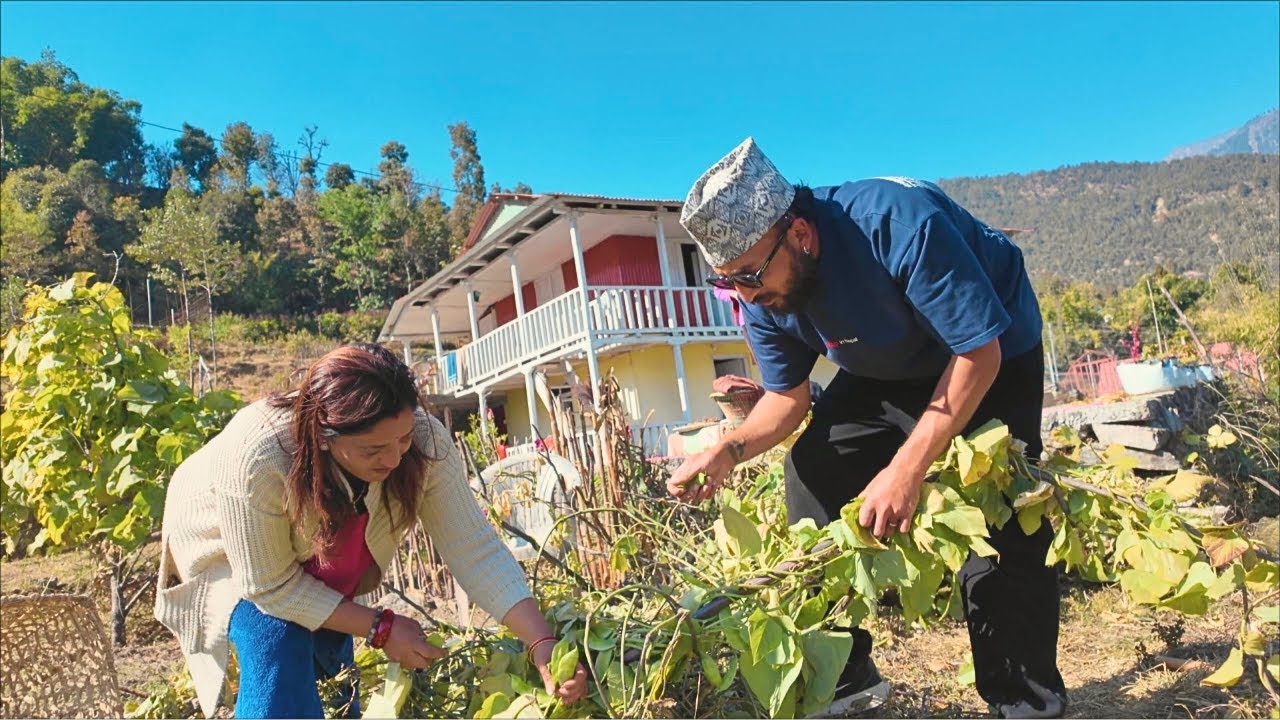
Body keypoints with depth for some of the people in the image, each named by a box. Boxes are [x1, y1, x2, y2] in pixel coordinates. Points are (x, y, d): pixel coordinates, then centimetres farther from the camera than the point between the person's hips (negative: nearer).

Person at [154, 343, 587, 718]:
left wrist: (541, 645, -39)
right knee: (277, 643, -25)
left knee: (334, 664, 0)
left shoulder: (425, 441, -33)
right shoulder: (256, 457, -42)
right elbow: (271, 585, -30)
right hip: (231, 556, -3)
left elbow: (475, 548, -31)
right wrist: (381, 628, -29)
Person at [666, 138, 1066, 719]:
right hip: (887, 372, 6)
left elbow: (978, 351, -32)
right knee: (811, 473, -4)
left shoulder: (897, 222, -37)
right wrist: (729, 450, -26)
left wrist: (907, 468, -37)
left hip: (991, 354, -5)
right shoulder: (761, 297, -18)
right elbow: (788, 397, -7)